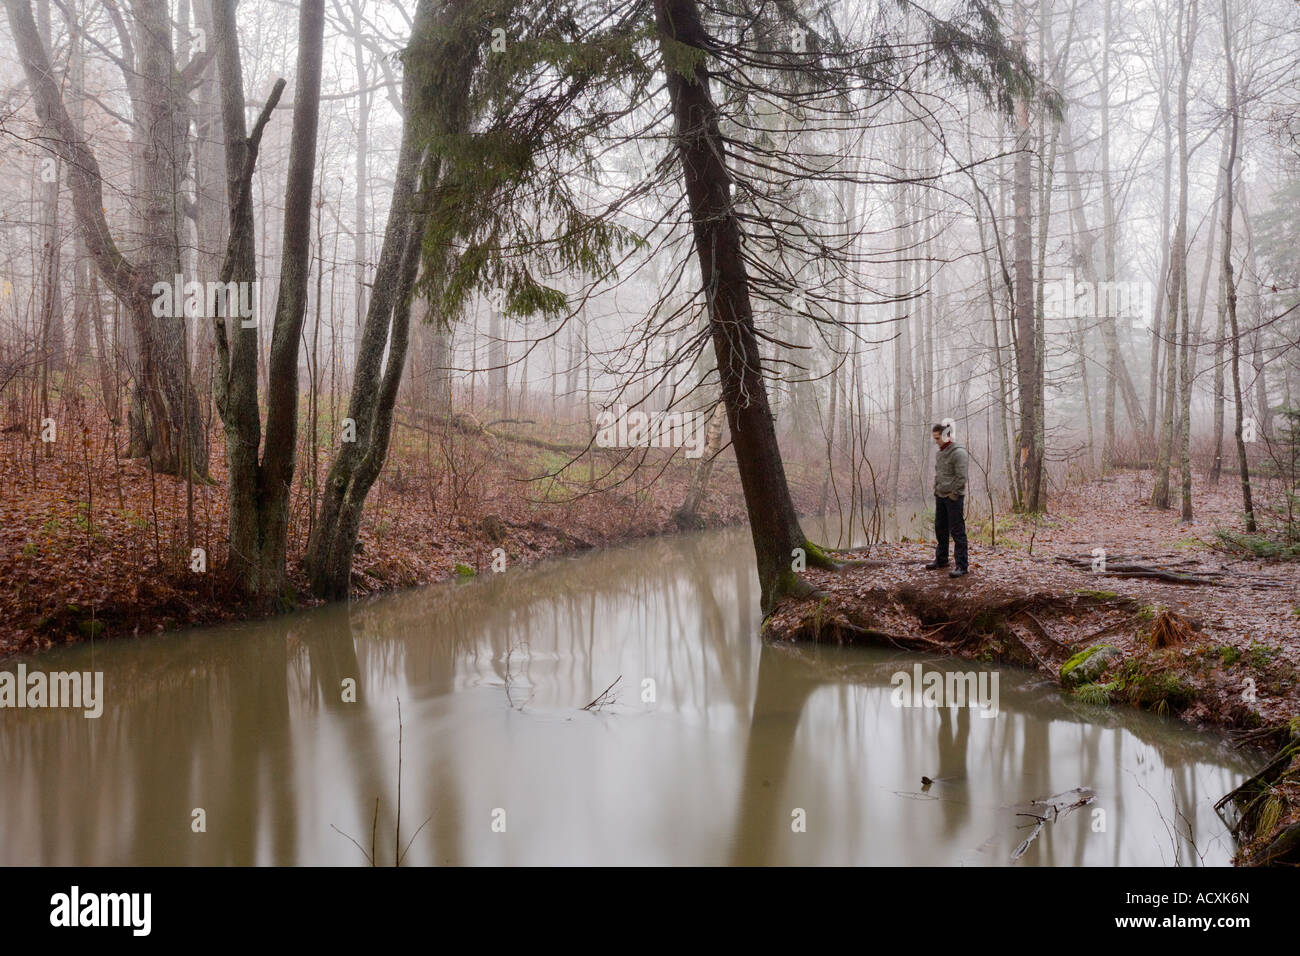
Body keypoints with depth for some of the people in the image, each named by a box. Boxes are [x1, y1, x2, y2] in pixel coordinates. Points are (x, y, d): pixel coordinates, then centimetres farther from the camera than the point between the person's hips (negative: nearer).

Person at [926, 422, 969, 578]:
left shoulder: (958, 452, -14)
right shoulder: (939, 453, 13)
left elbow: (961, 477, -17)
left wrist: (953, 495, -15)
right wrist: (936, 490, 12)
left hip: (954, 497, -8)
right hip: (940, 496, 8)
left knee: (957, 532, -5)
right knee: (940, 529, 15)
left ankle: (961, 565, -3)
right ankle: (941, 559, 27)